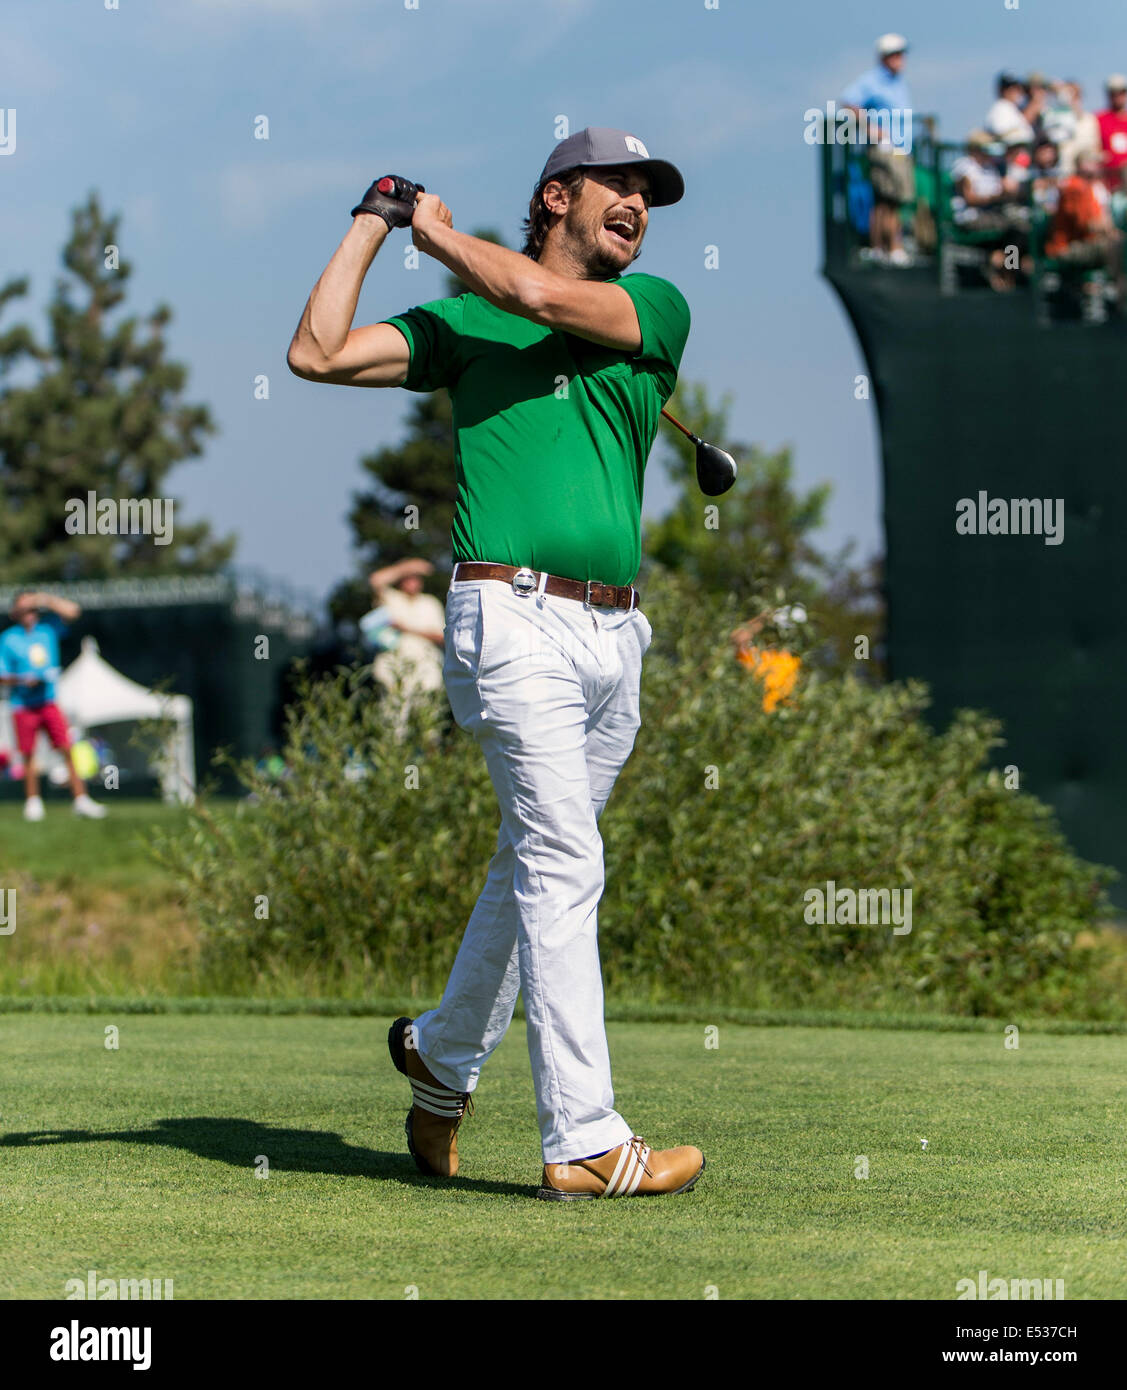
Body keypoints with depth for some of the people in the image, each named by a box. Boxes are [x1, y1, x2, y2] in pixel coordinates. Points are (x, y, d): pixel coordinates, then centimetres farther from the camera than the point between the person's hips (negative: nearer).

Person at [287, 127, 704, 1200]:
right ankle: (584, 1142, -14)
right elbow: (318, 354, 1)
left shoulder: (656, 309, 11)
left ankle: (444, 1055, 35)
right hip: (513, 619, -4)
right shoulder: (461, 326, 10)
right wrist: (375, 221, 8)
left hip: (614, 636, 4)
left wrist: (441, 233, 6)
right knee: (563, 864, -12)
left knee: (538, 862, 14)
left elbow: (542, 298, -7)